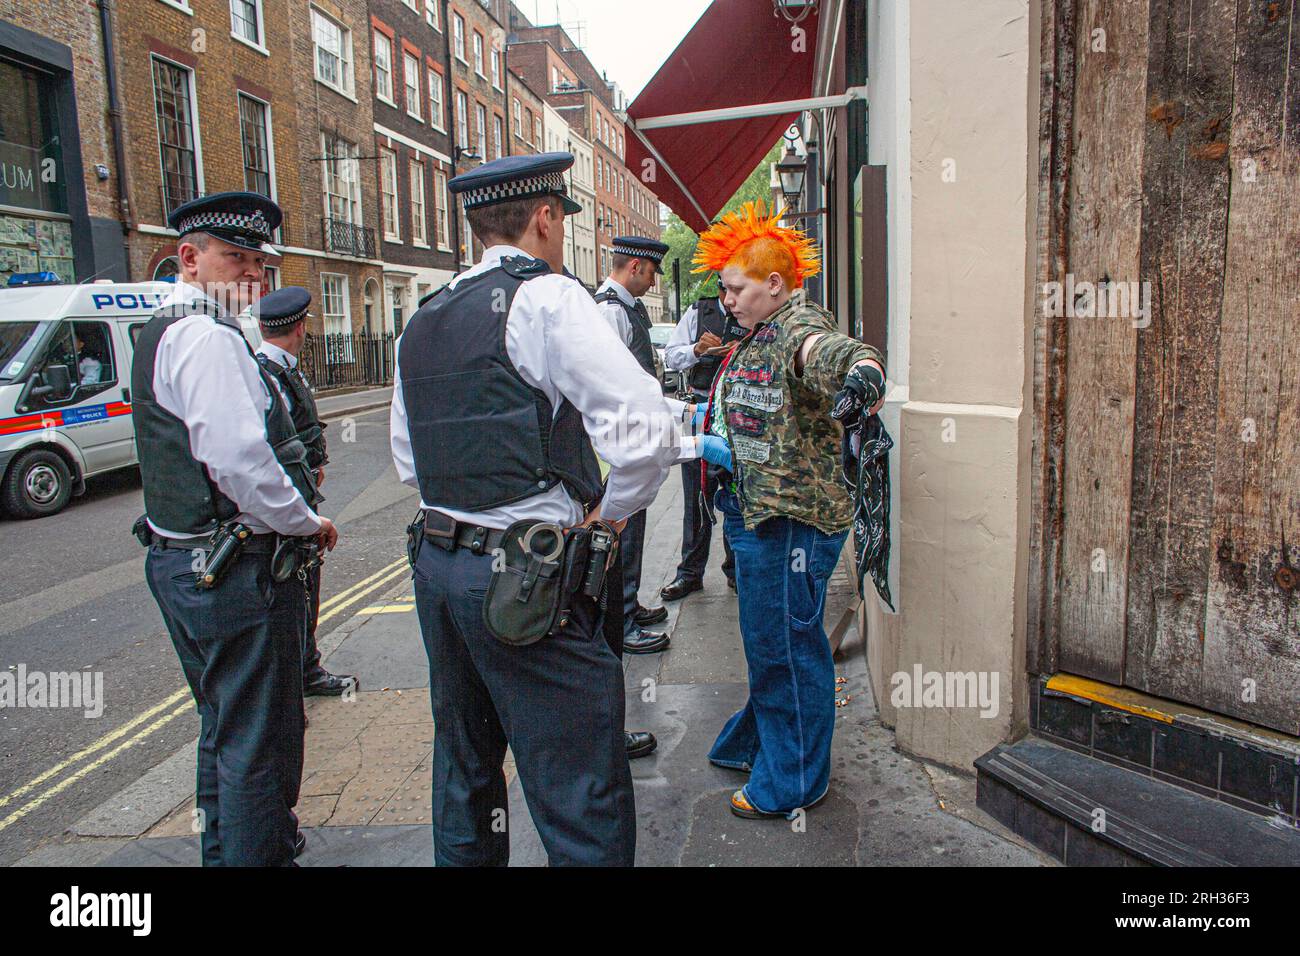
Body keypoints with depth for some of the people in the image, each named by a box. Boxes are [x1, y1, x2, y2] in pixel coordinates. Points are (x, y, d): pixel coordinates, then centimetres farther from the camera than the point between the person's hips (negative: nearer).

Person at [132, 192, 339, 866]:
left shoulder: (160, 333, 16)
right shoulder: (208, 337, -17)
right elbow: (240, 460, -25)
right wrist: (308, 524, -11)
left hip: (179, 557, 11)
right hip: (236, 569, -11)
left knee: (224, 730, 23)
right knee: (259, 742, -1)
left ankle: (225, 853, 37)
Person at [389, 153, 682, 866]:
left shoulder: (423, 321, 12)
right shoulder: (546, 297, -11)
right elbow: (646, 432, -21)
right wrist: (610, 512, -6)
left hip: (437, 565, 9)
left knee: (465, 769, 24)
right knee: (583, 803, 1)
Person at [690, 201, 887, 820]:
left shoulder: (798, 328, -16)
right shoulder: (761, 335, 15)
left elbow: (828, 351, -41)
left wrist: (863, 373, -61)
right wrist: (719, 444, 13)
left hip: (790, 517, -10)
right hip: (758, 512, 10)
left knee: (785, 644, 2)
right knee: (767, 636, 23)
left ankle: (791, 782, 20)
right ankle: (754, 743, 43)